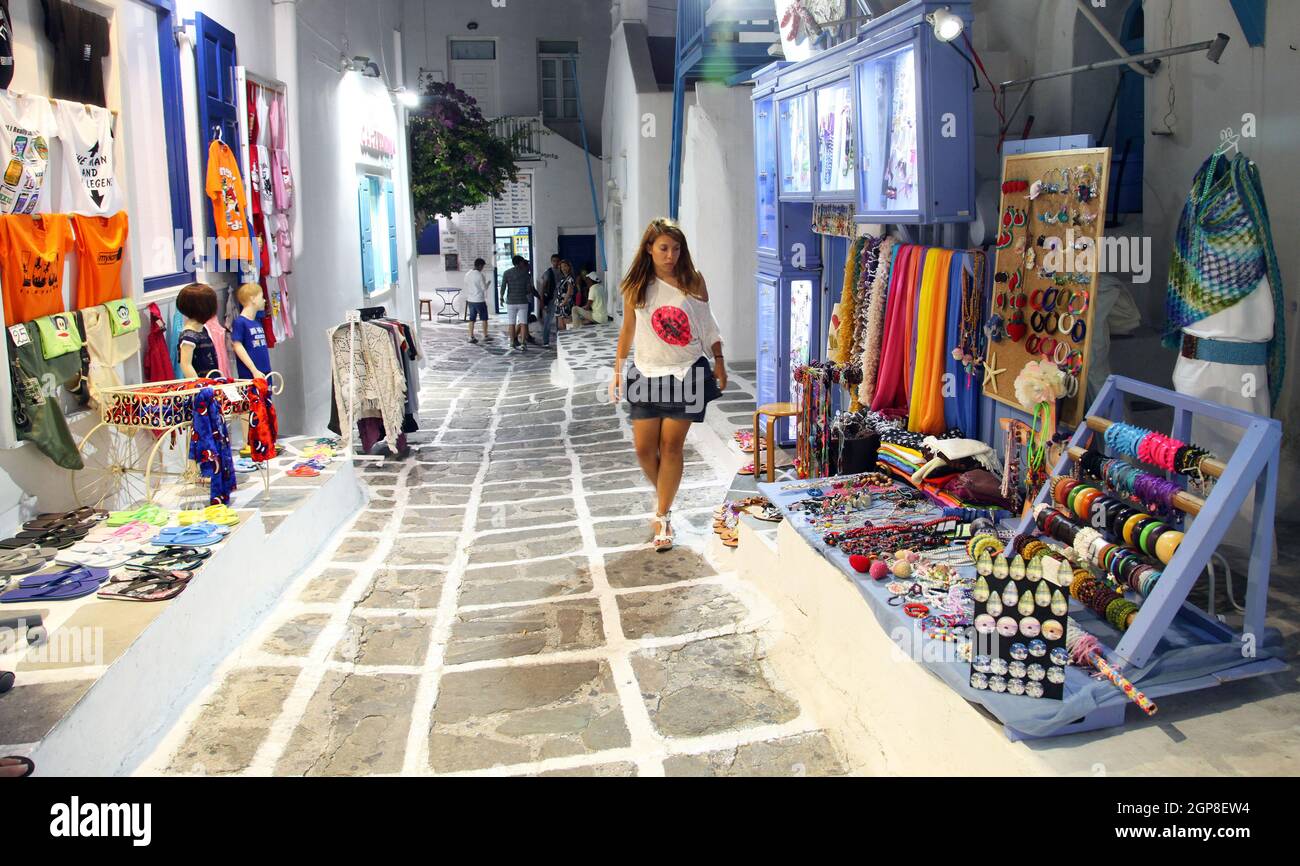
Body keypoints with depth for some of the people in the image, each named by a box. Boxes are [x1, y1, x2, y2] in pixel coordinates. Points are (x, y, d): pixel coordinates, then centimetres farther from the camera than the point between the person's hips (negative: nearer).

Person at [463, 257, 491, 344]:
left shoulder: (467, 275, 5)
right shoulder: (480, 275, -15)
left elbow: (466, 288, 11)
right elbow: (484, 288, -10)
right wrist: (488, 283, 8)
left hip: (470, 300, 6)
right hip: (480, 300, -6)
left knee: (472, 319, 8)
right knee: (484, 318, 8)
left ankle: (471, 337, 7)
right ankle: (485, 336, 12)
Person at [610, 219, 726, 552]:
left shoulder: (693, 282, -2)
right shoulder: (636, 287, 1)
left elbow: (707, 324, 6)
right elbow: (628, 330, 8)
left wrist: (719, 362, 4)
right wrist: (617, 371, 7)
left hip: (686, 374, -2)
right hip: (647, 374, 2)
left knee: (671, 446, -1)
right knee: (644, 448, 1)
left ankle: (663, 516, 10)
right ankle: (664, 497, 30)